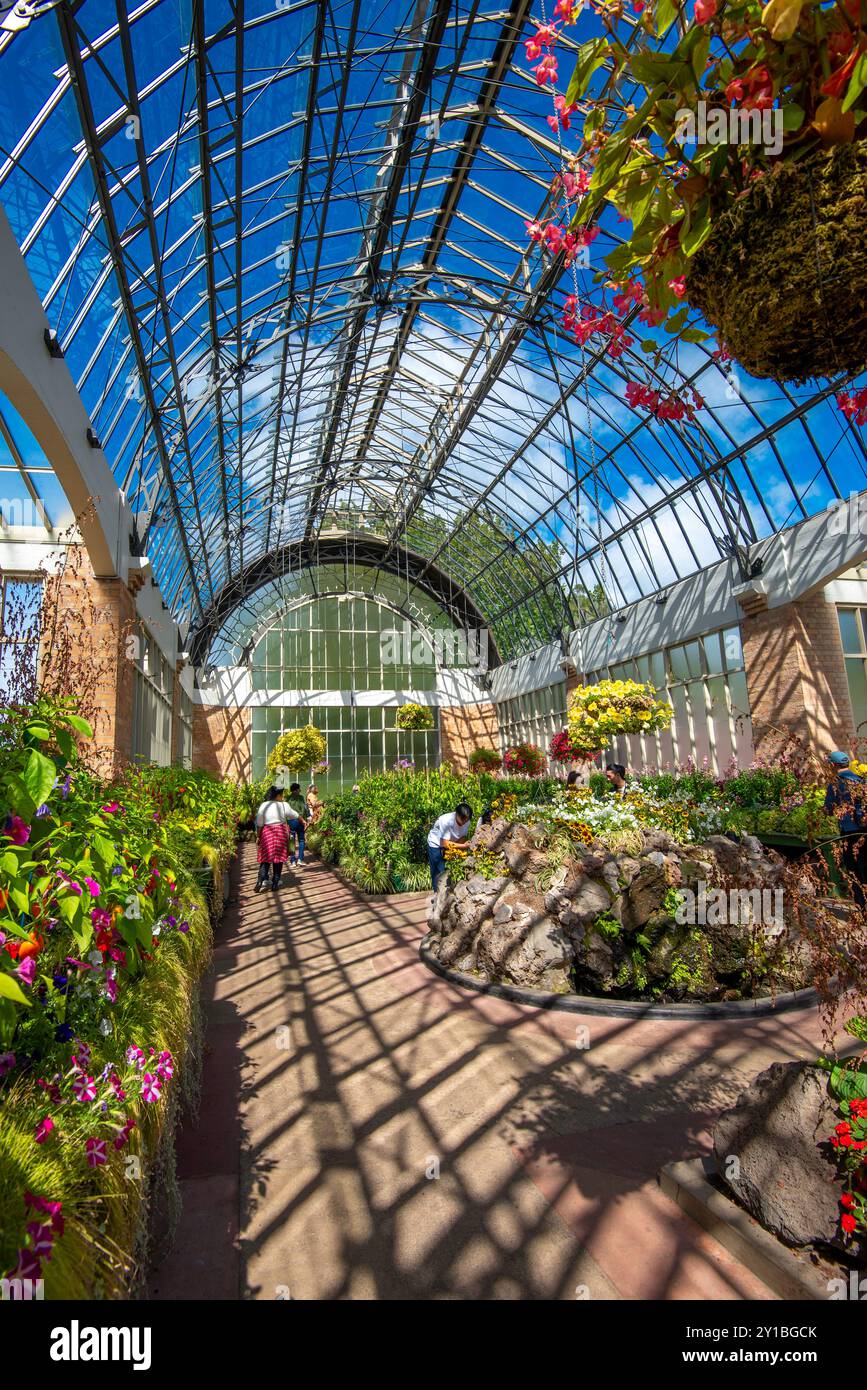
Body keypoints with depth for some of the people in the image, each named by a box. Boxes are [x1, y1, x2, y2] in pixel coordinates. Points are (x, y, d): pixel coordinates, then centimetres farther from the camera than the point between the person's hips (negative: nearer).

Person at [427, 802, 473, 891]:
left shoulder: (466, 822, -19)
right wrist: (462, 846, -34)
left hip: (450, 843, 5)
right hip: (436, 844, -5)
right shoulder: (446, 820, -35)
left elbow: (463, 837, -7)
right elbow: (444, 842, -31)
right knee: (439, 873, -3)